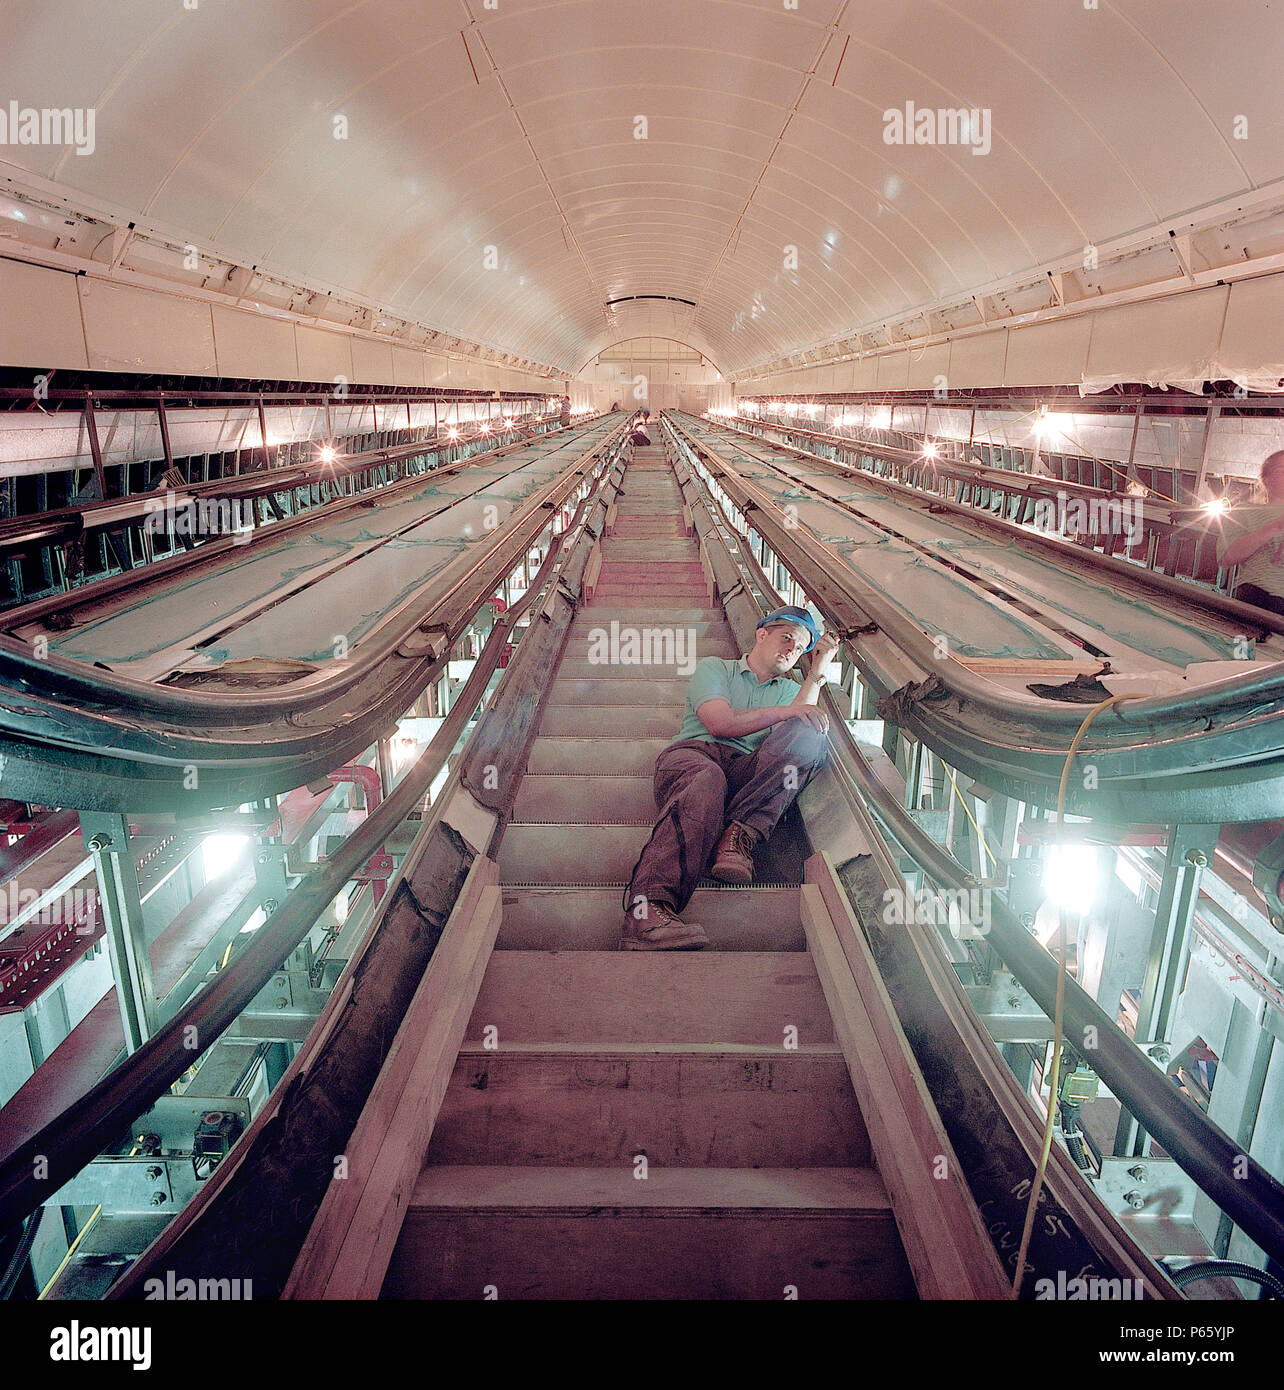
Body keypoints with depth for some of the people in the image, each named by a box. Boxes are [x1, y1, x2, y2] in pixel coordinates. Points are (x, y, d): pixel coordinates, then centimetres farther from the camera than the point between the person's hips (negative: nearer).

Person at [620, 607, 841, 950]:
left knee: (809, 734, -22)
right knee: (707, 779, -41)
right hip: (693, 752, -3)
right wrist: (786, 712, 0)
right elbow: (719, 722, 1)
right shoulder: (714, 668, 23)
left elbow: (805, 722, 9)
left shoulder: (790, 690, 34)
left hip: (747, 771, 3)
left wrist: (818, 673, 8)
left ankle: (739, 836, -36)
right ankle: (646, 909, -59)